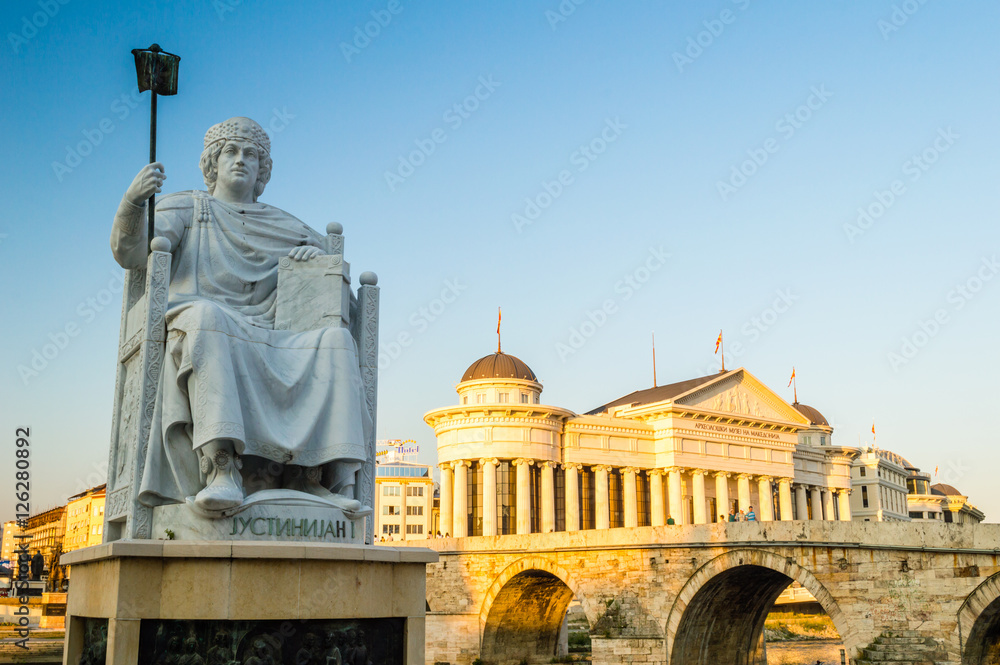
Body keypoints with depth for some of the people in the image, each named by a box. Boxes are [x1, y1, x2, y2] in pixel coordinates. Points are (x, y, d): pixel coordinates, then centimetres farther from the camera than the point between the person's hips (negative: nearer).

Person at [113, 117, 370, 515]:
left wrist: (315, 251, 11)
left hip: (264, 344, 4)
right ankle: (221, 472, -52)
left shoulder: (277, 224, 28)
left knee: (336, 339, -23)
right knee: (205, 315, -39)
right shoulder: (185, 208, 18)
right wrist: (134, 199, -18)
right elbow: (129, 254, 2)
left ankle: (334, 478, -34)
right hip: (200, 335, -3)